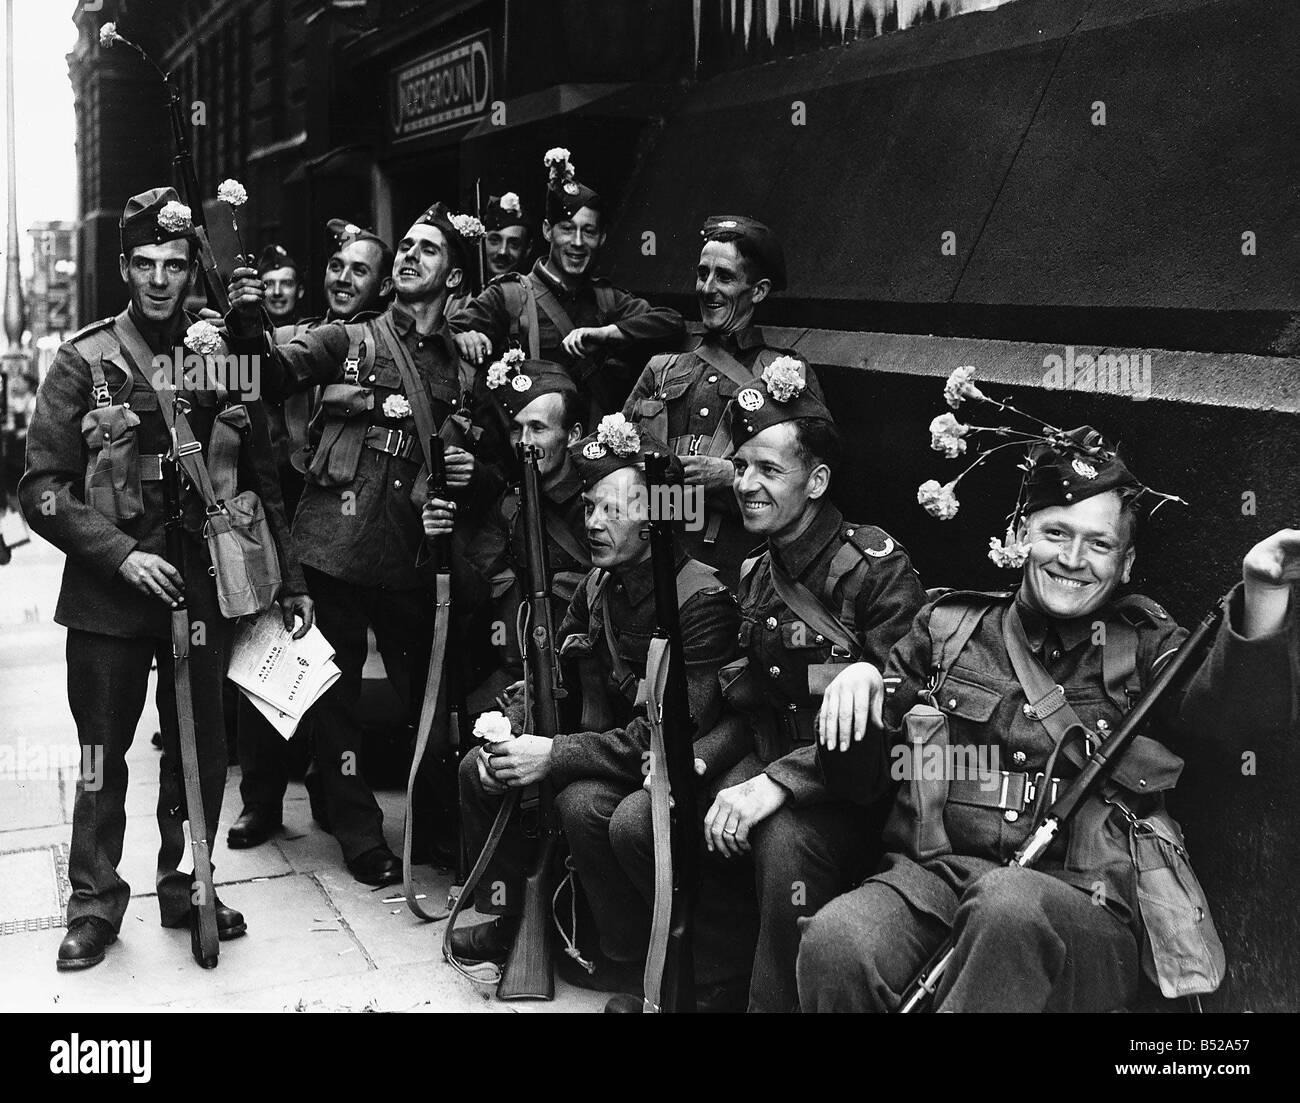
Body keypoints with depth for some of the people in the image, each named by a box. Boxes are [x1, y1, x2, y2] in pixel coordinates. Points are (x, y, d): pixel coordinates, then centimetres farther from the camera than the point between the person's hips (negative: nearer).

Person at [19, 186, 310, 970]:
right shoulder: (84, 361, -2)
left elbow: (263, 483, 10)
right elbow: (42, 487, -6)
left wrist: (291, 579, 9)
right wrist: (121, 554, -16)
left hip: (204, 588, 2)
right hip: (108, 595, -2)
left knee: (202, 749, 10)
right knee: (103, 754, 8)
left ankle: (186, 885, 28)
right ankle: (96, 902, 23)